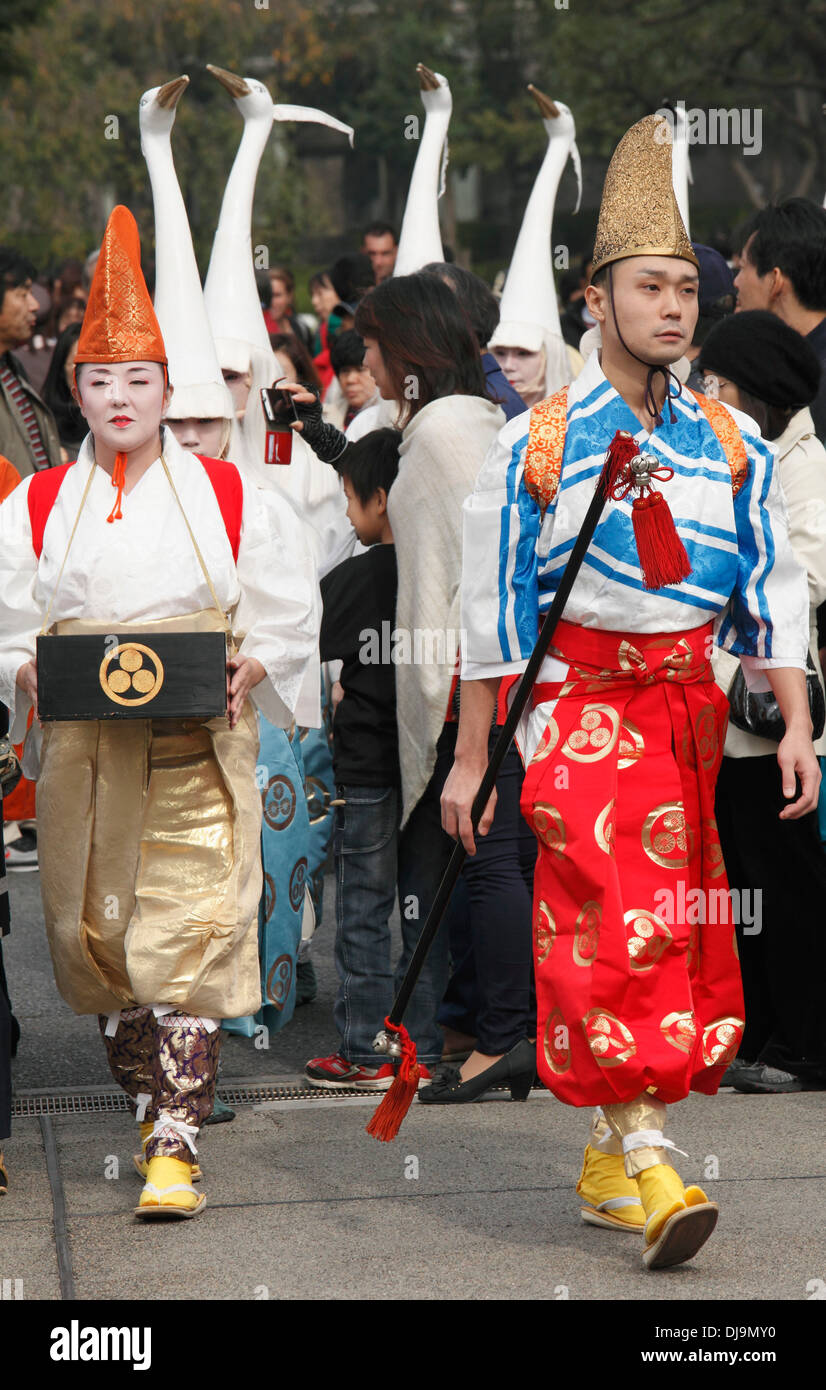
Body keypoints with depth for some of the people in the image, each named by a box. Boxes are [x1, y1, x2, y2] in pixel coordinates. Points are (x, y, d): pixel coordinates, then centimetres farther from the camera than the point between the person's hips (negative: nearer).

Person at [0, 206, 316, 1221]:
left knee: (187, 936, -12)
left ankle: (174, 1146, -13)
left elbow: (288, 615, 9)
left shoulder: (225, 495, 7)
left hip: (196, 748, -2)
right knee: (95, 935, 6)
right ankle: (153, 1108, 25)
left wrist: (246, 671, -9)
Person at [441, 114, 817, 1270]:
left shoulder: (732, 445, 7)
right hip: (581, 707, -4)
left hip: (689, 708, 4)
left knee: (676, 932, 7)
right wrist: (470, 760, -1)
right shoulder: (537, 446, -3)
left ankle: (607, 1160, 20)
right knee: (615, 924, -15)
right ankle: (648, 1167, -18)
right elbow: (493, 608, 0)